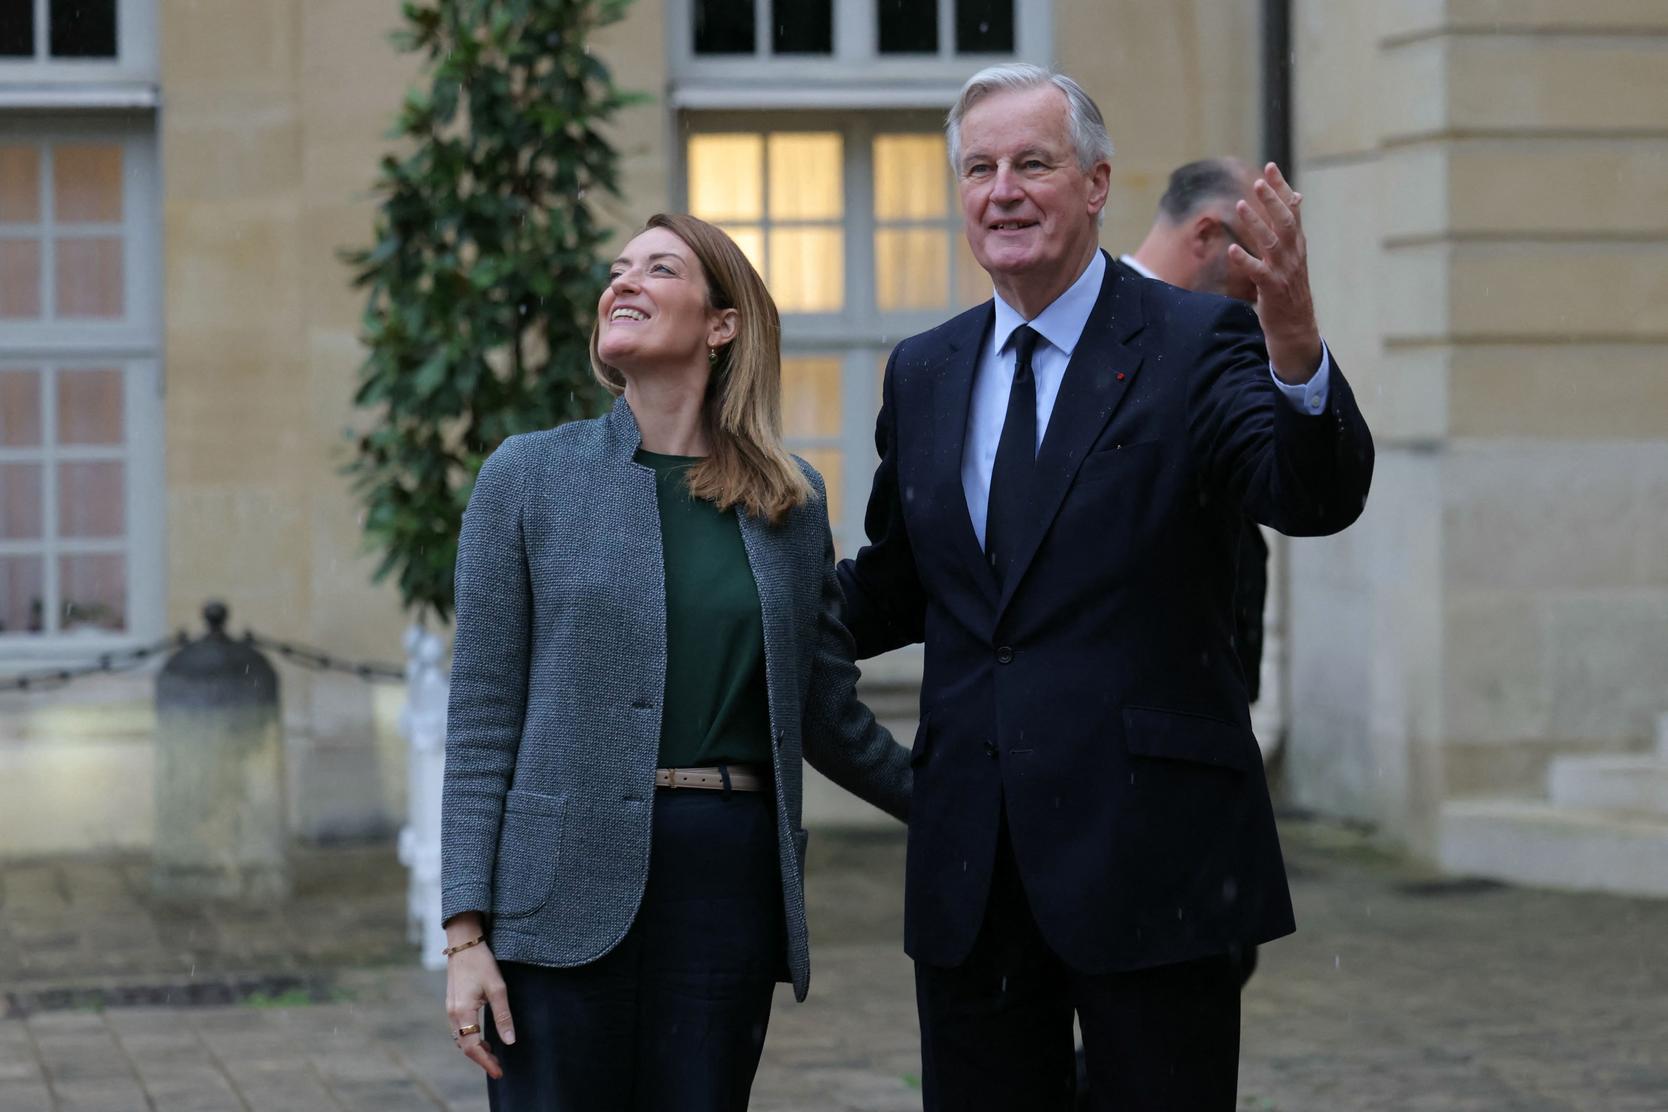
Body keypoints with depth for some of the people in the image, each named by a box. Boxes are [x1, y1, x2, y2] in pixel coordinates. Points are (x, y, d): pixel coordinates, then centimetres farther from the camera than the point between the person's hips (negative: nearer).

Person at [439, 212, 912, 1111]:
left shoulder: (793, 501, 10)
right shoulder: (529, 478, 3)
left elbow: (827, 716, 17)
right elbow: (482, 716, 1)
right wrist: (465, 931, -5)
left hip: (730, 879, 2)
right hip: (571, 883, -2)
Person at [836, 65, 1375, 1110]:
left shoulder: (1196, 343, -4)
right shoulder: (923, 373, 13)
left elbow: (1321, 497, -21)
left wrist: (1296, 347, -41)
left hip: (1149, 857, -5)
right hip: (971, 866, 5)